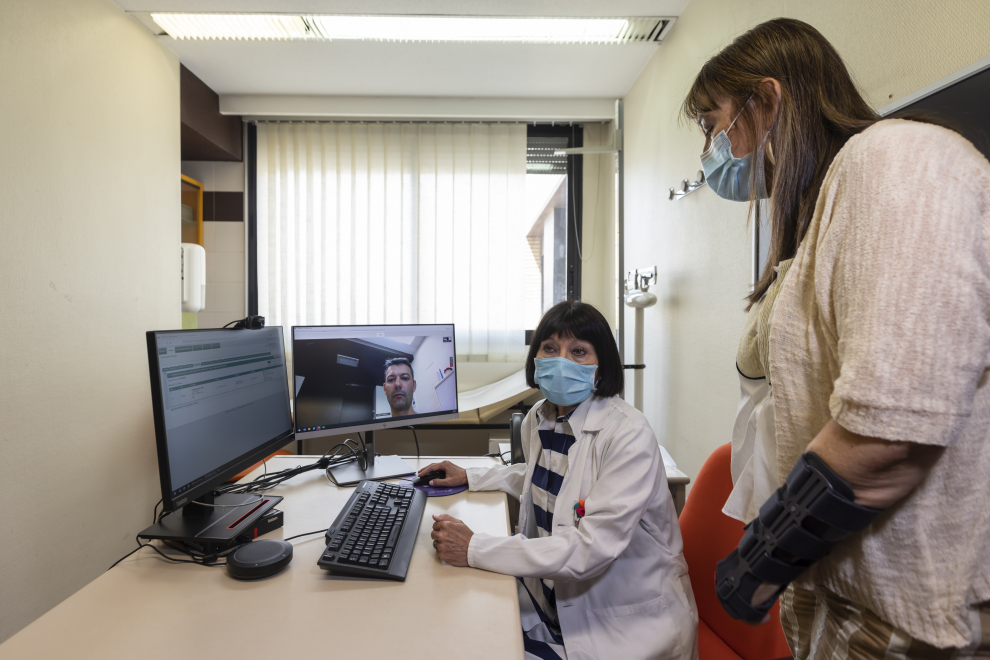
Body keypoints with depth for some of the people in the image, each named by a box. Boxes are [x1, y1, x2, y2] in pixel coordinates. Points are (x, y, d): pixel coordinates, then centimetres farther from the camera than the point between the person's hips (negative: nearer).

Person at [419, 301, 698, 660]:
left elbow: (592, 547, -29)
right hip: (557, 601, 7)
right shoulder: (538, 418, 0)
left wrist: (475, 549, -29)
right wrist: (469, 477, 13)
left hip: (627, 622, -6)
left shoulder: (628, 435, -24)